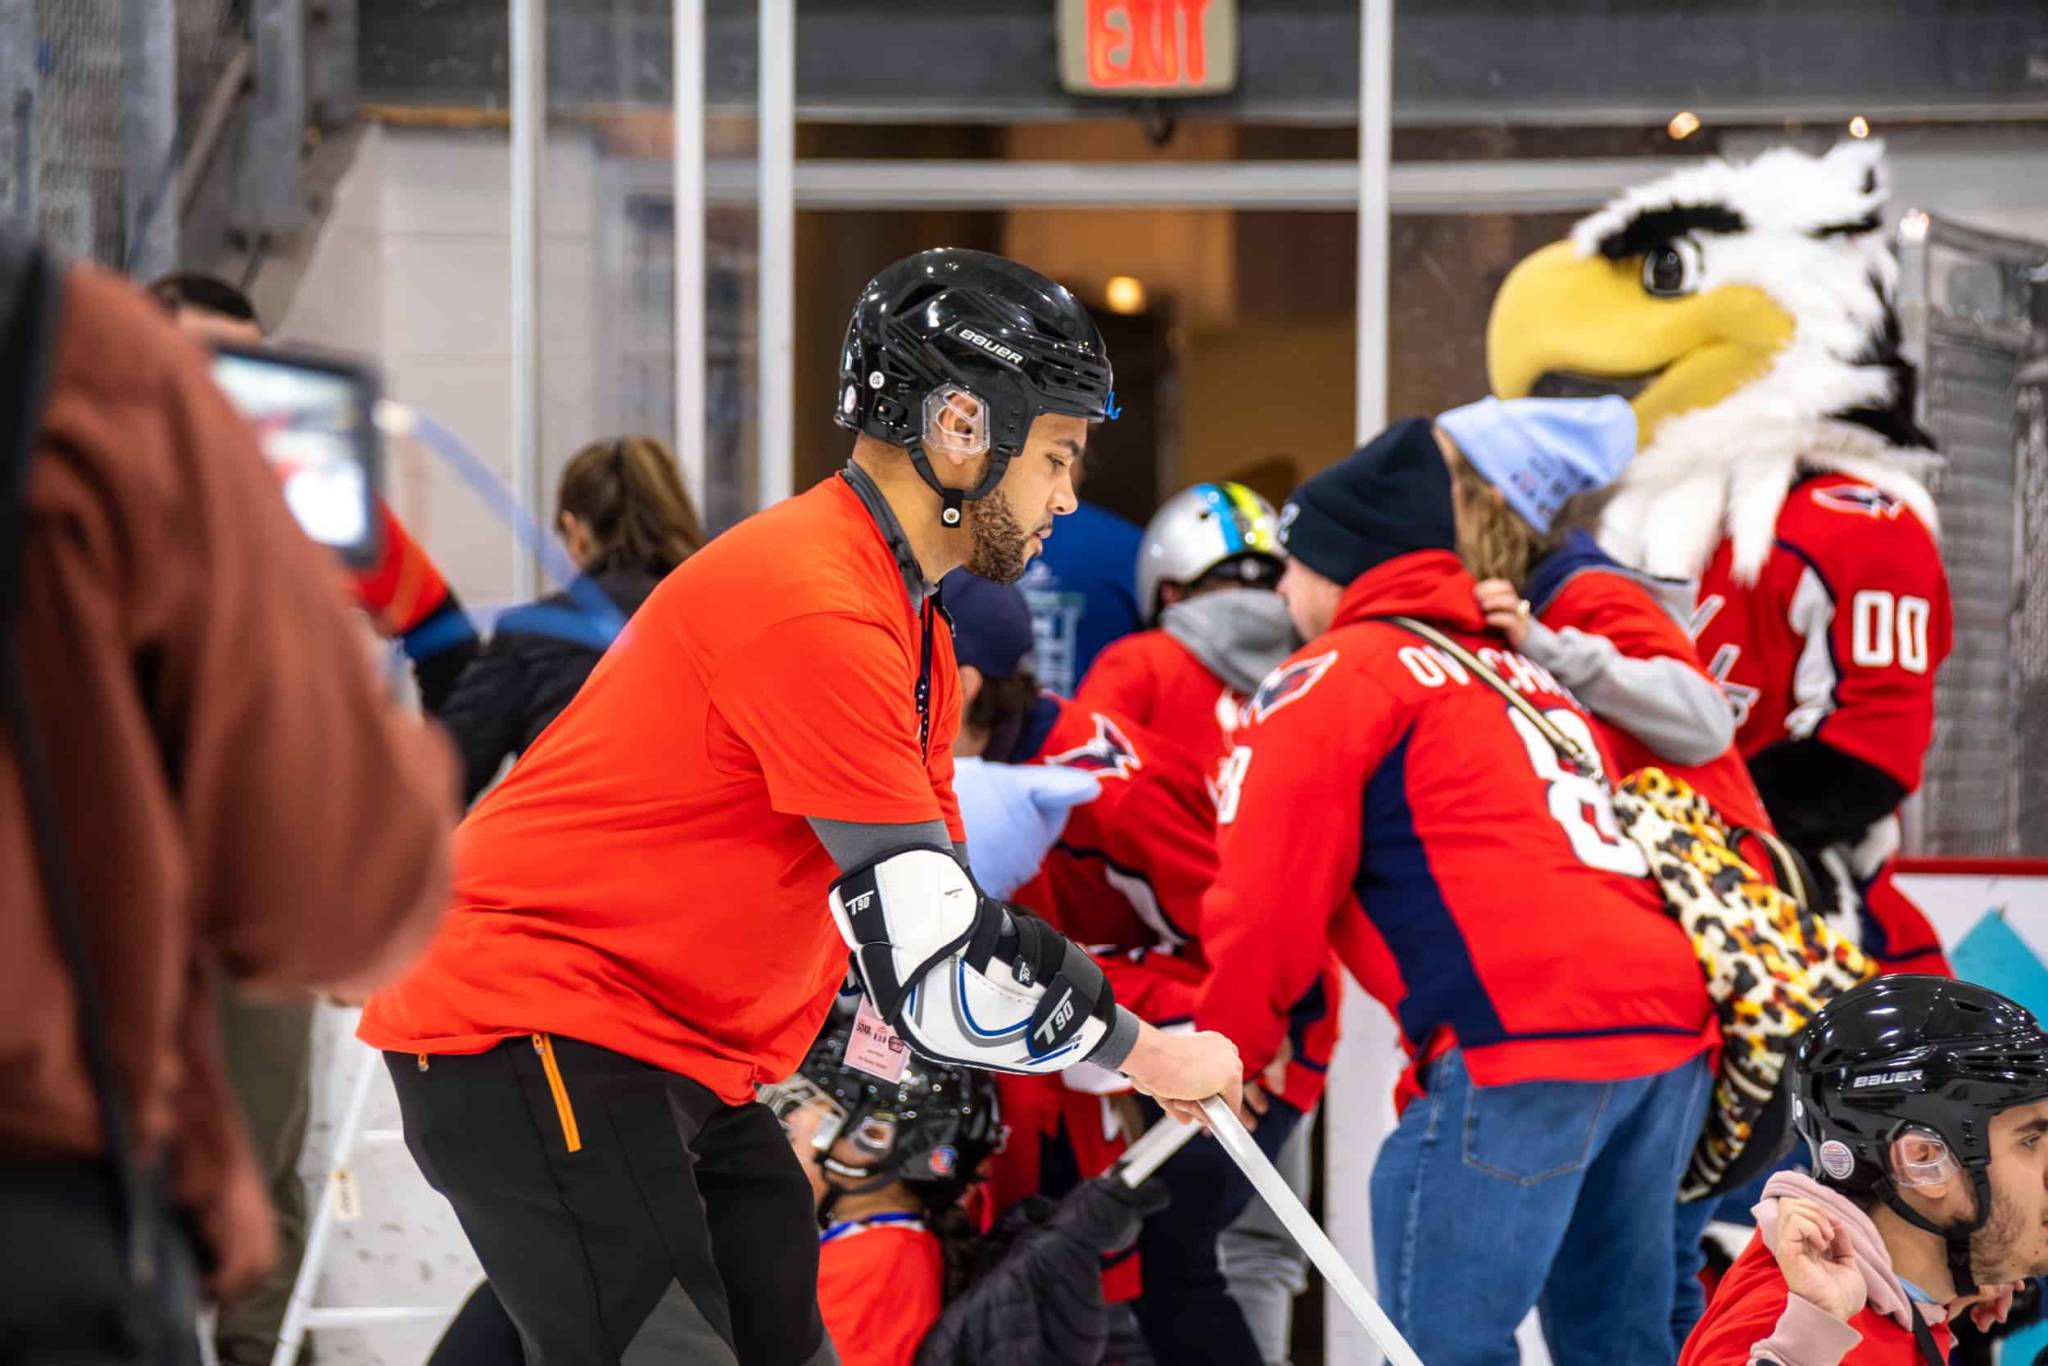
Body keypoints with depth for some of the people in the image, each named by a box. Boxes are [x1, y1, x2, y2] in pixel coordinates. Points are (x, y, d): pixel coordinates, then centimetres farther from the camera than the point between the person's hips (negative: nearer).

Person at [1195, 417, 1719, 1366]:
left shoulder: (1329, 683, 5)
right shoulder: (1519, 672, 29)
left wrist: (1224, 1052, 12)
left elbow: (1270, 900, 0)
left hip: (1528, 1044, -8)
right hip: (1667, 1022, 8)